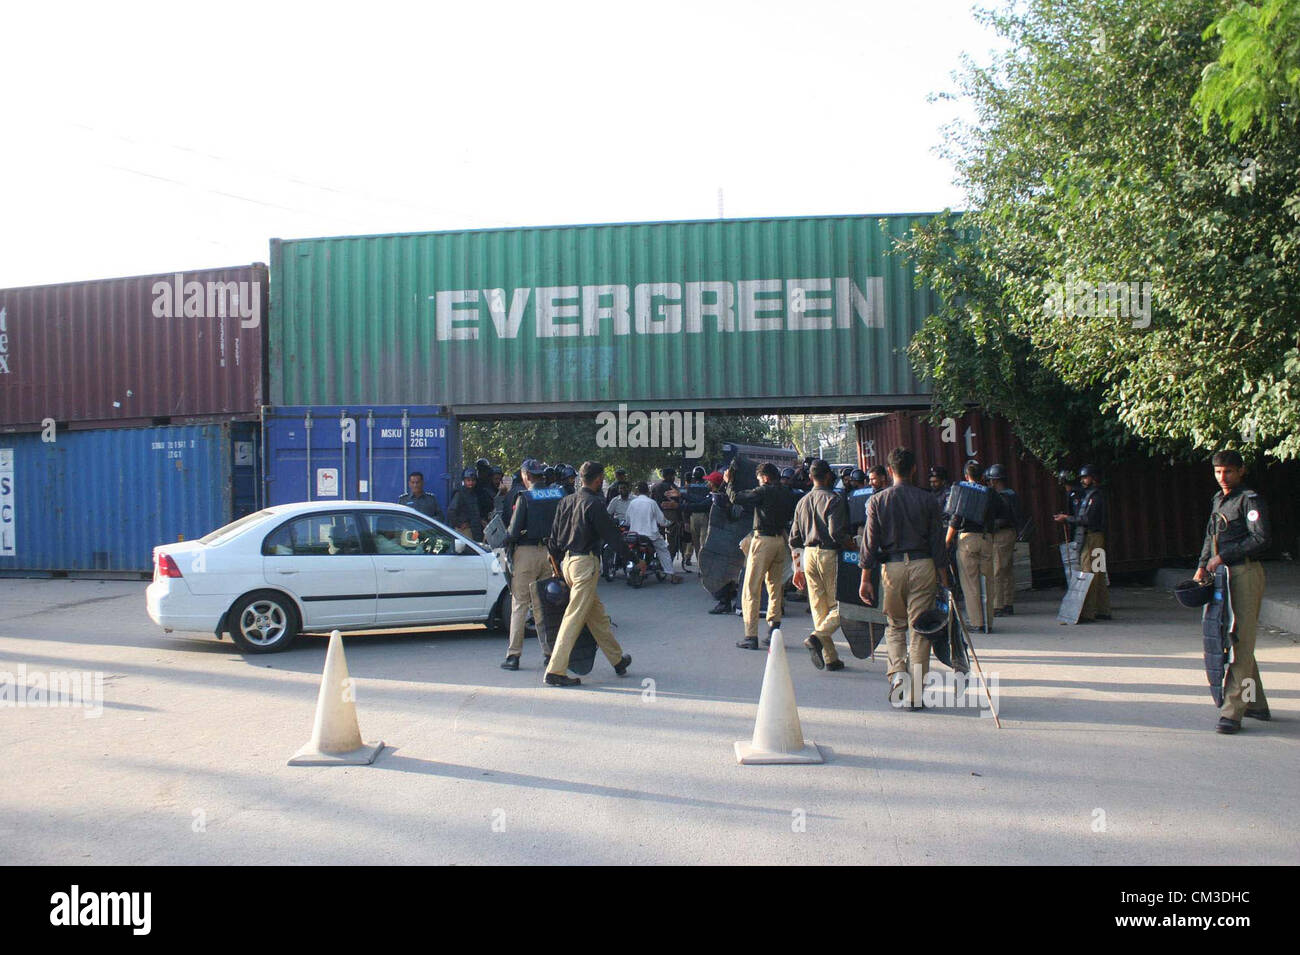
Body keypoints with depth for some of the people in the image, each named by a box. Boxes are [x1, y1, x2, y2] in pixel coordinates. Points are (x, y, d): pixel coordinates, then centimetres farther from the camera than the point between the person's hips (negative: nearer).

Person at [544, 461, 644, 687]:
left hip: (567, 561, 9)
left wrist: (557, 564, 21)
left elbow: (554, 537, 15)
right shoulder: (593, 504, -11)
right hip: (586, 562, -9)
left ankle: (617, 660, 29)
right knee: (574, 617, -8)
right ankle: (555, 671, -10)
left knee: (598, 614, 18)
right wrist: (634, 560, 0)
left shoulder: (566, 502, 12)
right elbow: (612, 535, -9)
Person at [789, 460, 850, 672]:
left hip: (808, 555, 6)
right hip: (829, 554, -6)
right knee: (838, 605, 0)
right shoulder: (833, 499, -7)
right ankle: (817, 637, -23)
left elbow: (794, 538, 14)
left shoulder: (802, 502, 14)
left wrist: (798, 567, 19)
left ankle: (830, 658, 8)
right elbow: (836, 533, -19)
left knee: (818, 607, 8)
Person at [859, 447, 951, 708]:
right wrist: (944, 578, 8)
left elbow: (870, 542, 0)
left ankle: (897, 674, -2)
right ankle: (915, 692, 4)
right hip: (922, 565, 0)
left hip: (891, 566, 0)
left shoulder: (877, 500, 1)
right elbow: (938, 542, 2)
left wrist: (865, 579, 4)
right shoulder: (928, 500, 2)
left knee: (895, 625, 17)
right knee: (919, 628, 4)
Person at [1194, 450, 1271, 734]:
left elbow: (1260, 540, -18)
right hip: (1225, 573, 9)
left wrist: (1222, 557, -18)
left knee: (1242, 641, -9)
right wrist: (1202, 565, 11)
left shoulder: (1250, 500, -8)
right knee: (1232, 639, 13)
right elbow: (1211, 535, 24)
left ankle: (1232, 711, -12)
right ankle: (1256, 703, 25)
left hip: (1246, 572, -9)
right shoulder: (1218, 500, 17)